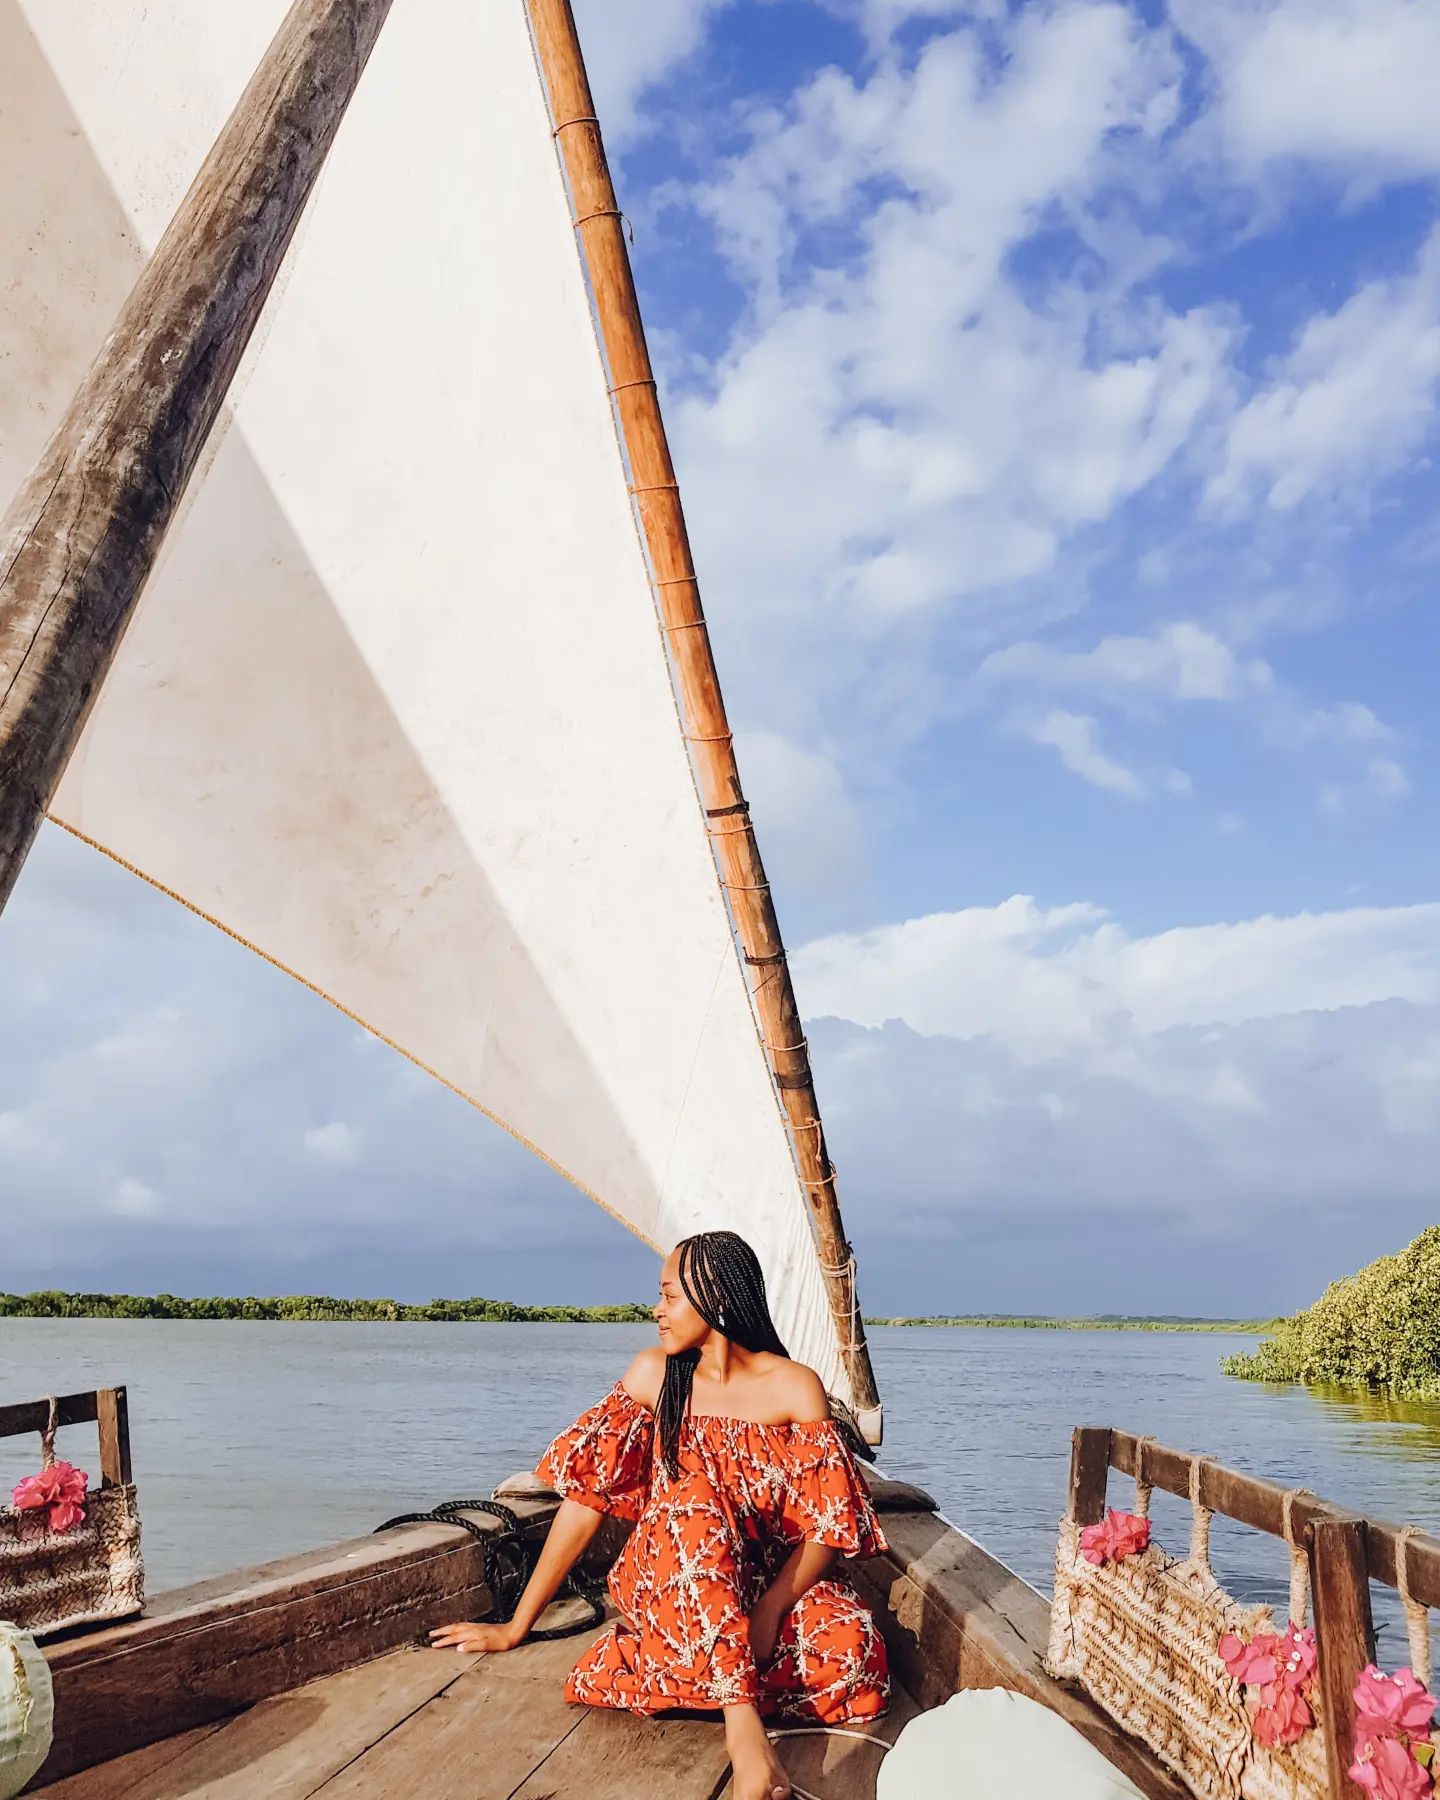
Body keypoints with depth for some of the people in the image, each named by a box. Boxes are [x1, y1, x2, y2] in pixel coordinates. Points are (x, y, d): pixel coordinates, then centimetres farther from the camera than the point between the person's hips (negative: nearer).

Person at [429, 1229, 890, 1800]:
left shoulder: (795, 1387, -7)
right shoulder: (654, 1374, -2)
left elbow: (828, 1525, -10)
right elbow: (587, 1496, -3)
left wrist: (769, 1609, -27)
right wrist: (516, 1626, -3)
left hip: (773, 1581, 0)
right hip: (667, 1578, 0)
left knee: (849, 1646, -32)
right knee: (693, 1502, -32)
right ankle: (743, 1720, -35)